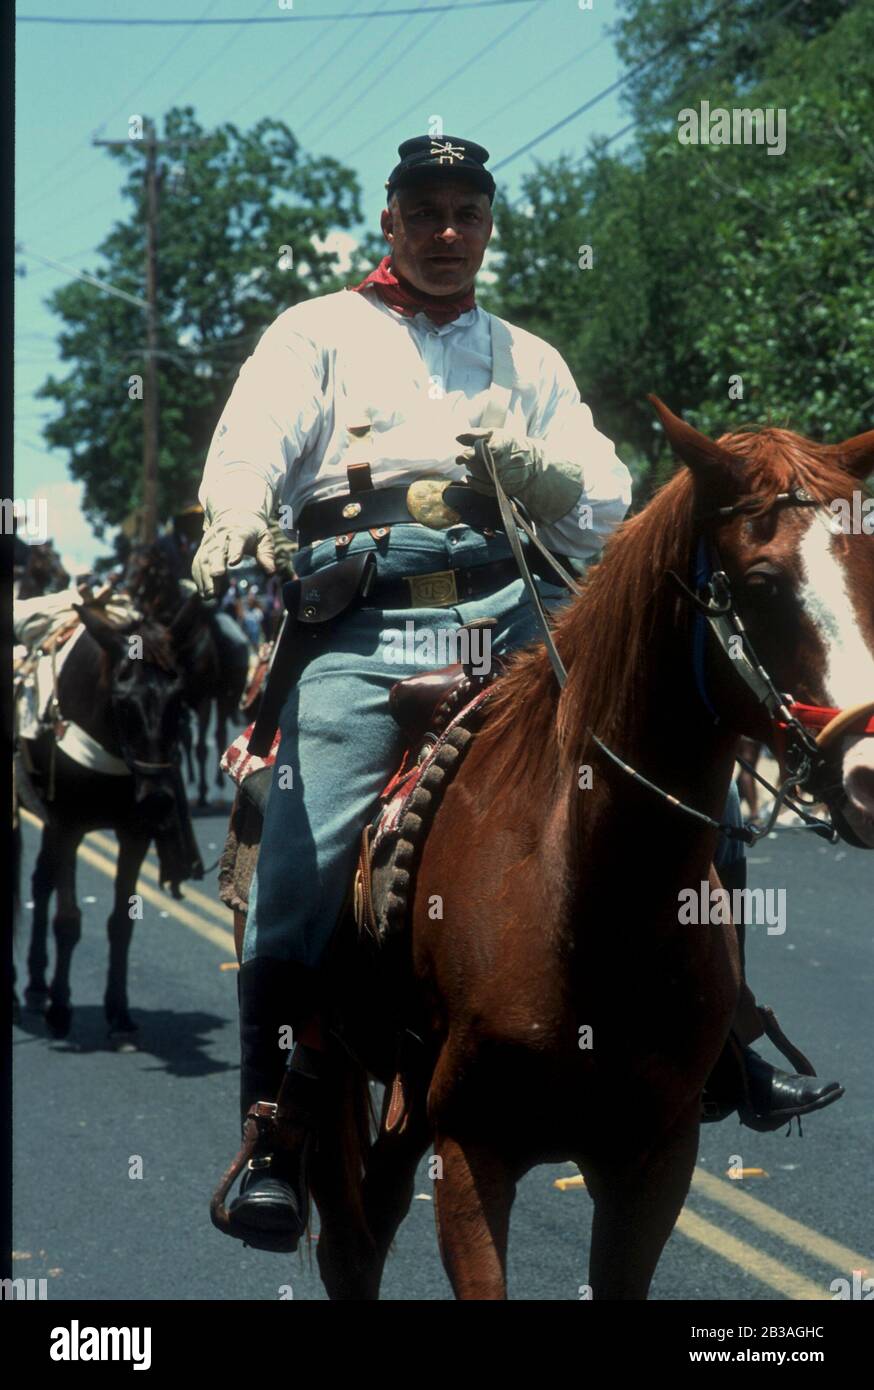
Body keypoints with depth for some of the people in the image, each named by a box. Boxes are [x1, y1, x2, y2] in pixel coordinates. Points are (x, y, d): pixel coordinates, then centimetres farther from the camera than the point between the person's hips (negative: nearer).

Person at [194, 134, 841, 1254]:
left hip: (511, 612, 3)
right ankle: (278, 1136, -7)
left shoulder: (529, 360, 23)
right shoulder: (316, 334, 15)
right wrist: (235, 522, -26)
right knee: (301, 870, -19)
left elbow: (605, 508, 16)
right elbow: (250, 447, -2)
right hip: (359, 624, -3)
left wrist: (535, 468, -7)